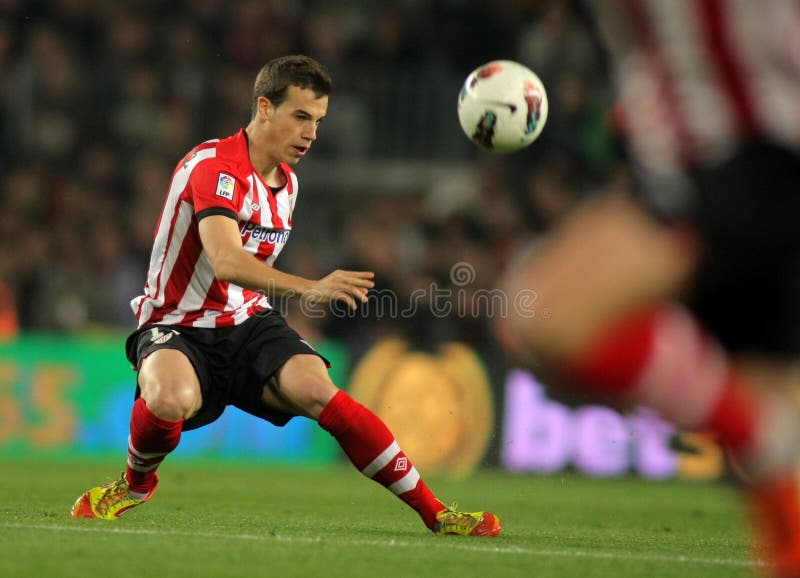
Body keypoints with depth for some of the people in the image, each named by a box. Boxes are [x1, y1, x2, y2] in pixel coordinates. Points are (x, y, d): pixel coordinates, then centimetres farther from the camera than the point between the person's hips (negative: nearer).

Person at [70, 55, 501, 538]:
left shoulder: (287, 182, 10)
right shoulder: (215, 167, -19)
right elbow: (226, 262, -36)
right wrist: (308, 289, -48)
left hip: (247, 323, 6)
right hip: (178, 328, -6)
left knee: (317, 391, -23)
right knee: (171, 400, -39)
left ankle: (435, 513, -22)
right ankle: (137, 482, -4)